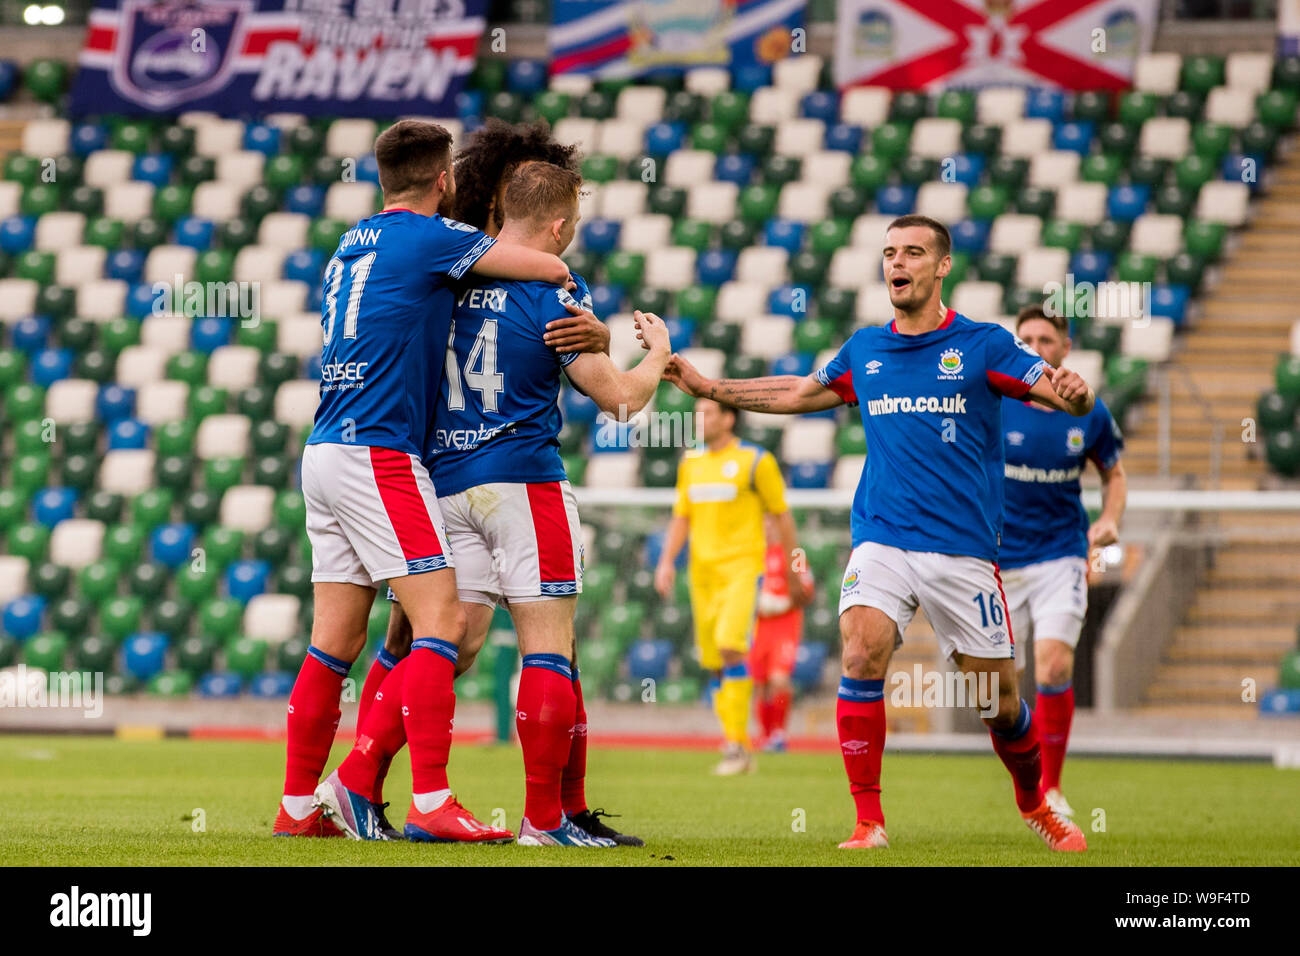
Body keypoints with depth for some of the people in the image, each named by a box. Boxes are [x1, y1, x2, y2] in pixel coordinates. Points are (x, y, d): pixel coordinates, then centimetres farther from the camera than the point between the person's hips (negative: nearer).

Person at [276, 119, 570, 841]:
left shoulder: (351, 246, 19)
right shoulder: (428, 237, -6)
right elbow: (549, 268, -4)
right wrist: (560, 274, 18)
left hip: (325, 453, 9)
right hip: (379, 453, -8)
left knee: (336, 640, 9)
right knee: (442, 620, -10)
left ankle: (298, 807, 9)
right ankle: (432, 801, -18)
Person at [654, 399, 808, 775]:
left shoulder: (755, 461, -4)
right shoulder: (690, 463, 13)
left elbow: (782, 516, 1)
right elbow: (681, 519, 16)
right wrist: (666, 562, 1)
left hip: (741, 567, -6)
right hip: (703, 571, 6)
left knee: (730, 646, -23)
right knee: (713, 661, 4)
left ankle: (736, 744, -19)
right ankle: (741, 749, 13)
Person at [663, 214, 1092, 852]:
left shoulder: (983, 345, 0)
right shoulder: (864, 350, 11)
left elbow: (1062, 394, -6)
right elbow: (797, 393, 27)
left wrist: (1074, 393, -30)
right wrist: (708, 387, 23)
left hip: (963, 550, -2)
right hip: (881, 541, 2)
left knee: (998, 699, 3)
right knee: (861, 655, -22)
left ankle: (1035, 802, 32)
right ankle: (868, 820, -16)